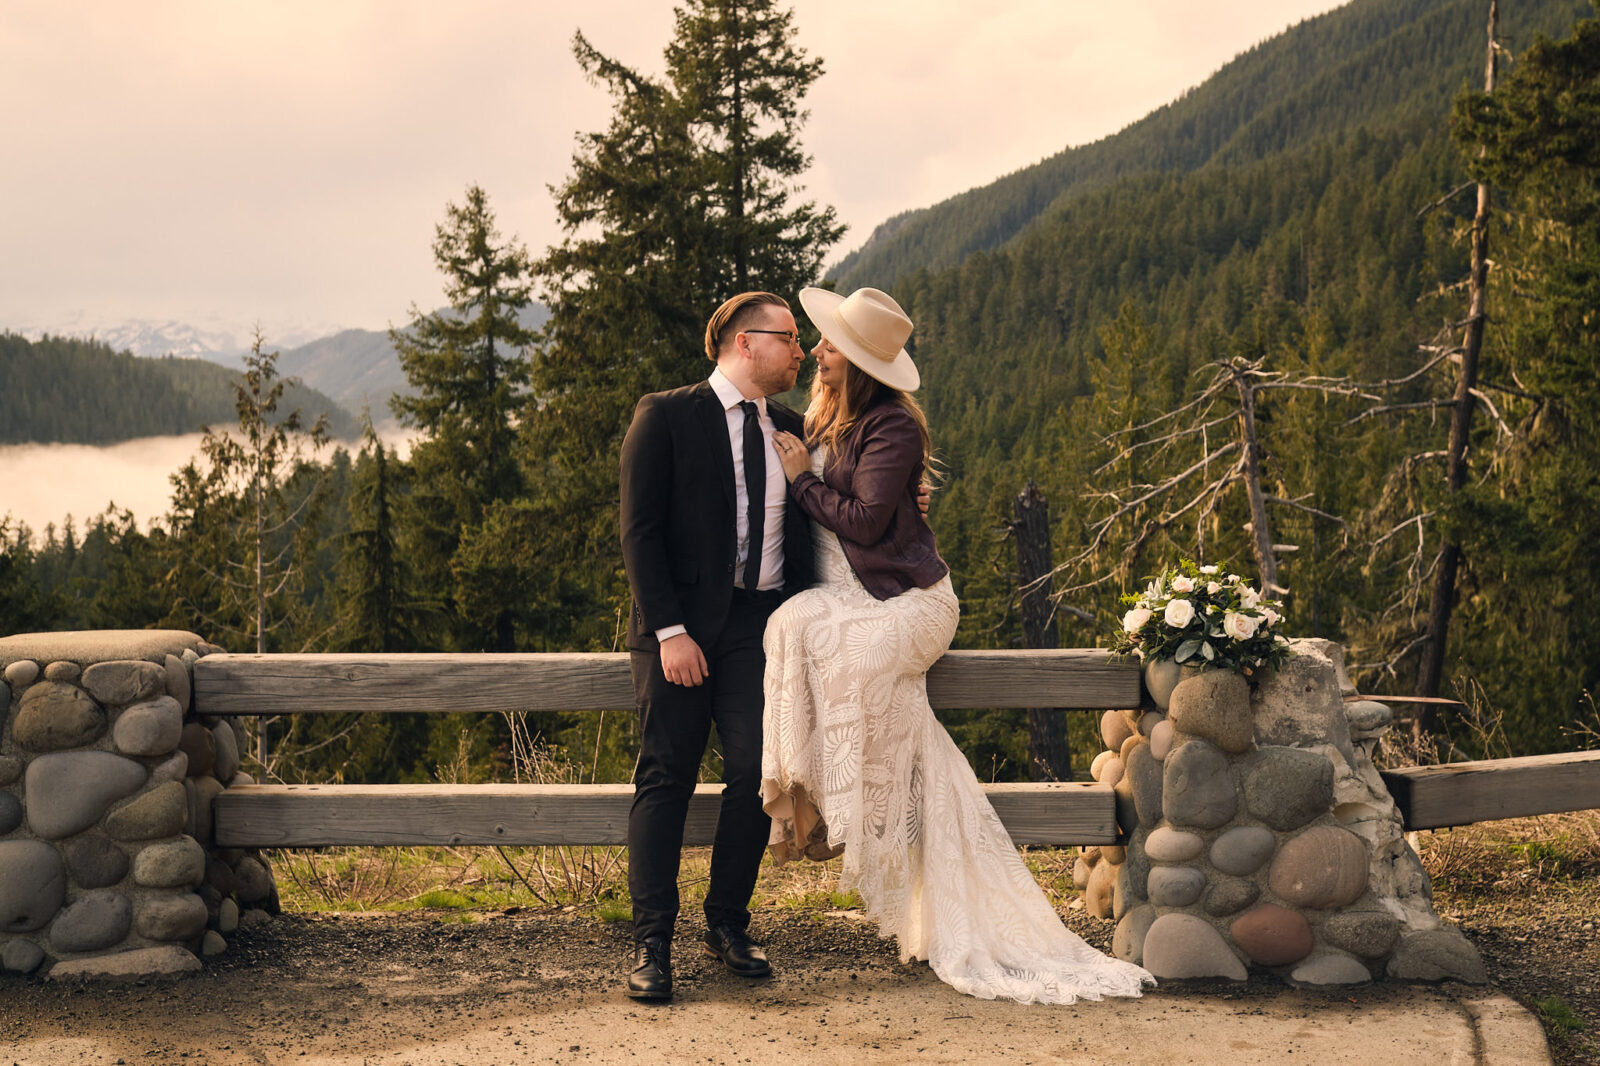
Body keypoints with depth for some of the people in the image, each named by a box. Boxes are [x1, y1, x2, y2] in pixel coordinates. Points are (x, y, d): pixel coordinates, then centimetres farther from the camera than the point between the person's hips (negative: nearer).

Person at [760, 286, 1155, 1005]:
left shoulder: (891, 426, -11)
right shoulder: (824, 419, 17)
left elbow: (864, 519, -18)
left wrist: (802, 479, -8)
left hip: (904, 602, -7)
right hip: (845, 604, 7)